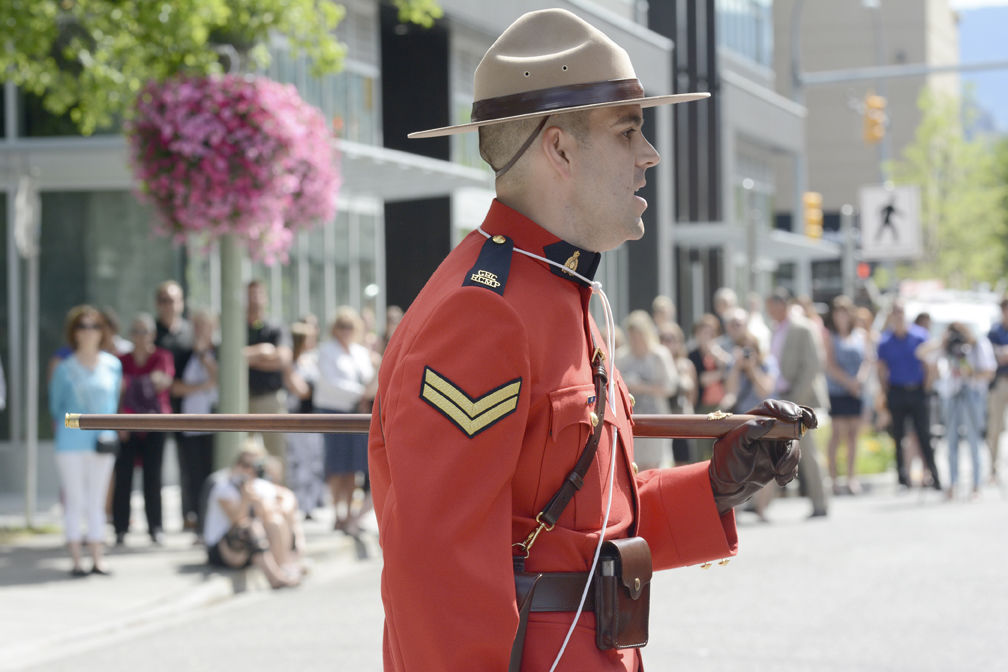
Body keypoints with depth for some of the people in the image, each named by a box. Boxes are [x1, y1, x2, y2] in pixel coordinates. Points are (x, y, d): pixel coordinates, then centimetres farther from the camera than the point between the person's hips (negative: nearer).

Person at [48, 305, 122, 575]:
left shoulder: (112, 365, 5)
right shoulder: (64, 368, -2)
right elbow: (55, 404, 9)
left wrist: (108, 431, 7)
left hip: (101, 442, 2)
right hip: (71, 444, -2)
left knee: (97, 501, 7)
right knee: (74, 500, 1)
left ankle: (98, 558, 10)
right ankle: (76, 559, 4)